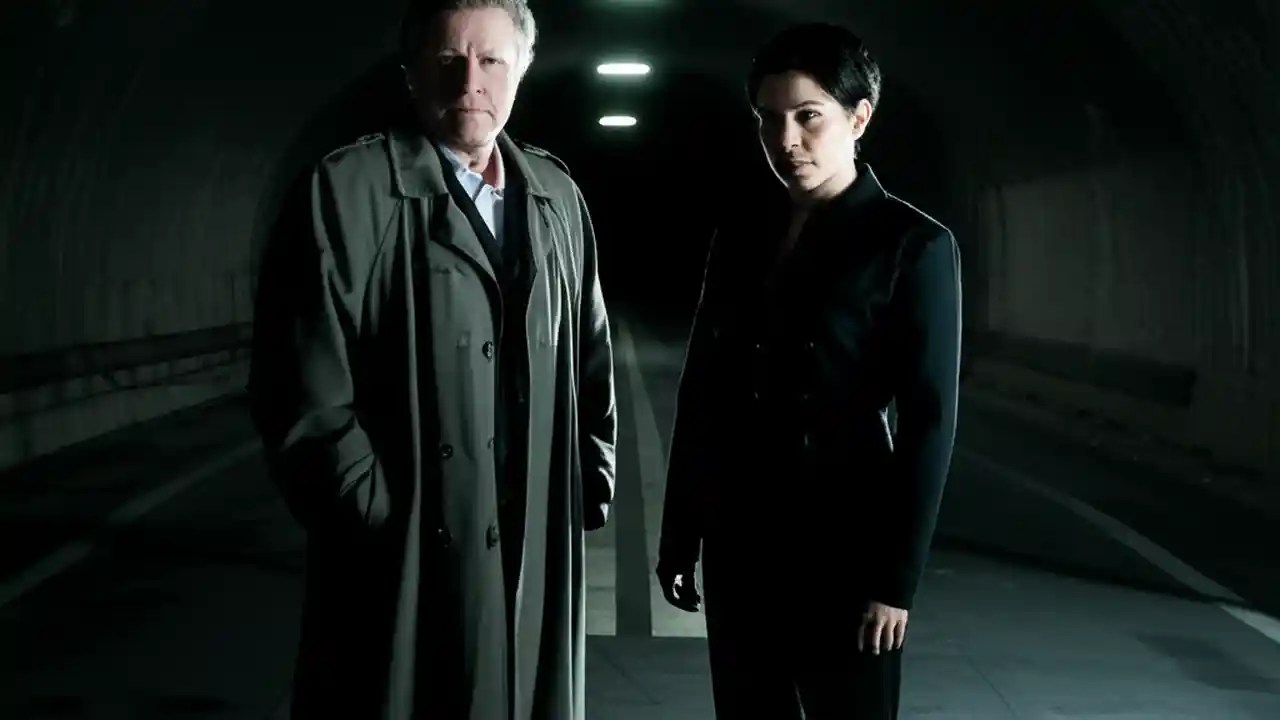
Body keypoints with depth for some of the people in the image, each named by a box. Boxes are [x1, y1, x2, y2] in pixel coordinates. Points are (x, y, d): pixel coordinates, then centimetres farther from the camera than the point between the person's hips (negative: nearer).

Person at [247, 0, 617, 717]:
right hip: (404, 563, -5)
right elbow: (306, 398, -12)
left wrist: (590, 487, 8)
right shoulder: (348, 190, -8)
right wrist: (383, 522, -13)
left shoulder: (557, 195, 10)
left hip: (540, 561, 5)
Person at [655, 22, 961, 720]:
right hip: (738, 538, 4)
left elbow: (929, 421, -9)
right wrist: (678, 532, 7)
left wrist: (897, 577, -13)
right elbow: (701, 386, 9)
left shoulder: (913, 244, -6)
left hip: (845, 544, -4)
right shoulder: (740, 232, 7)